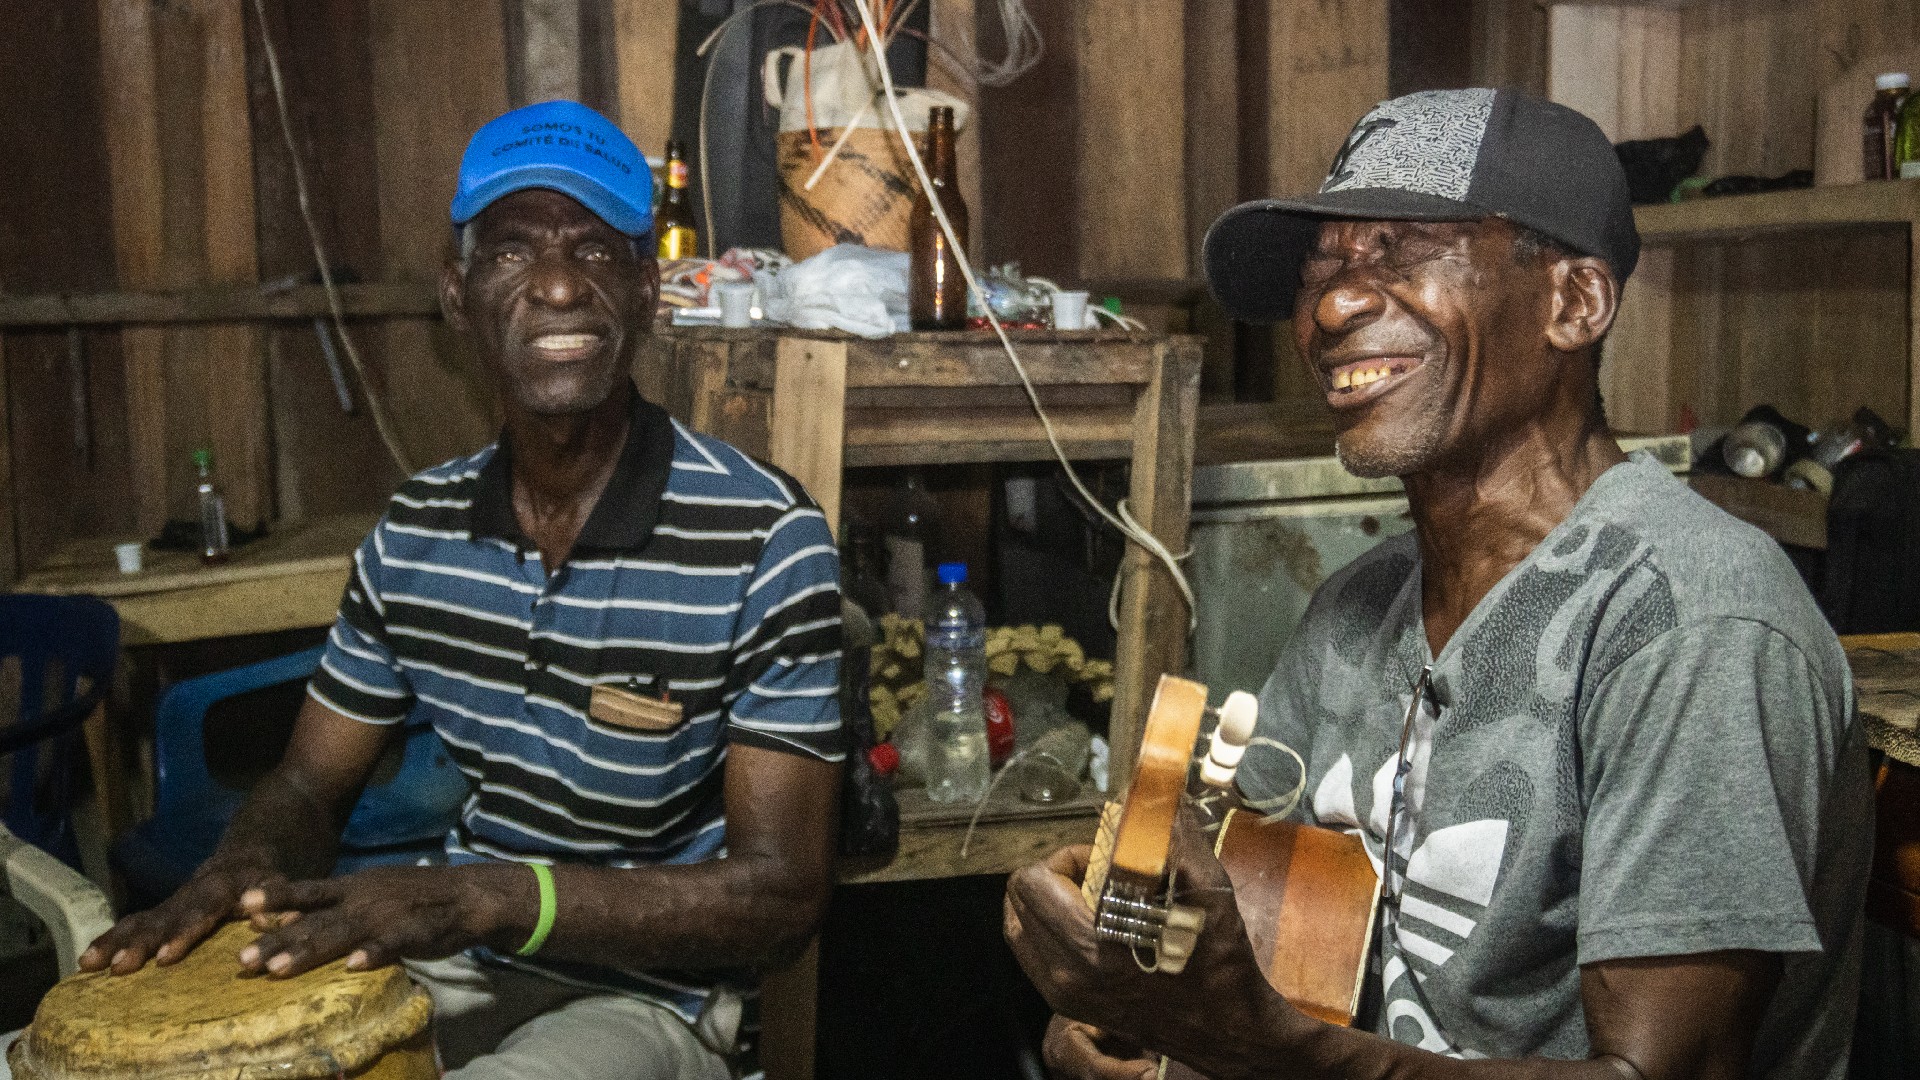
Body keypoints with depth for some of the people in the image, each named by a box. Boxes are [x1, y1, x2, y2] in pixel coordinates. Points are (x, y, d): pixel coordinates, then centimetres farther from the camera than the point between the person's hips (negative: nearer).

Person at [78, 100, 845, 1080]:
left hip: (642, 997, -5)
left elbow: (781, 895, -19)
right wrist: (246, 866, -15)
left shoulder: (762, 542, -18)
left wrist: (490, 896, -31)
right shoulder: (416, 532, 0)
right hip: (443, 970, 5)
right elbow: (309, 786, 11)